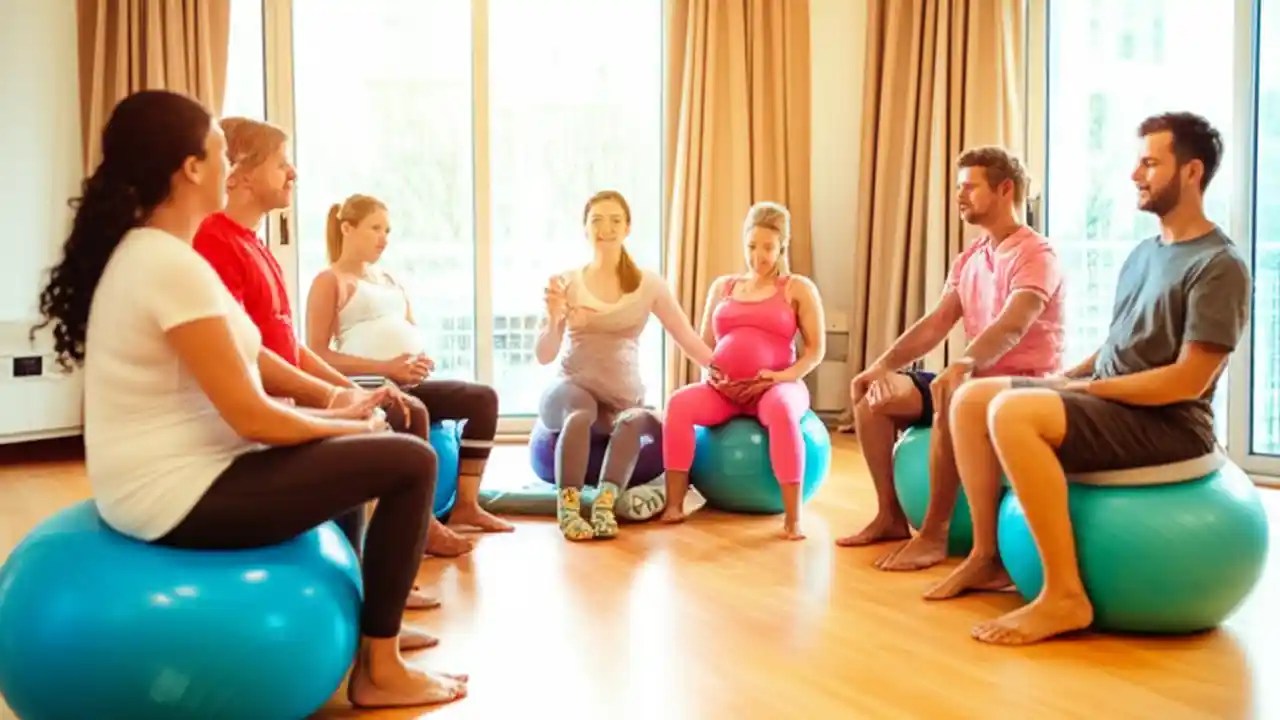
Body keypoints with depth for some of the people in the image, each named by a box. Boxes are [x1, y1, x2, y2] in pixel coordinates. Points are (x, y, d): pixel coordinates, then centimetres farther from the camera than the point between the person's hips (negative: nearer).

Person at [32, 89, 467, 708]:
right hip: (177, 496, -10)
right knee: (410, 462, -9)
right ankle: (379, 671, 2)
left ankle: (366, 621, 30)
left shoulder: (136, 251, 9)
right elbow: (251, 417, -22)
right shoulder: (174, 266, -22)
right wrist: (344, 425, -4)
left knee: (351, 449, 25)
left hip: (164, 480, 10)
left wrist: (332, 413, 9)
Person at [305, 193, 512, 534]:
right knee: (414, 413, -37)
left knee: (483, 398, -4)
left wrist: (423, 360, -1)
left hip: (408, 384, 8)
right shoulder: (329, 282, 0)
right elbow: (317, 355, -11)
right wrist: (385, 368, -19)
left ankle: (466, 504, -5)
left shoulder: (388, 280, 25)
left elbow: (412, 333, 26)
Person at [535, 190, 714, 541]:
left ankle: (605, 506, -42)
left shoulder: (648, 284, 3)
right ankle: (568, 508, -36)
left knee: (634, 422, -34)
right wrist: (554, 318, -22)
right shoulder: (566, 282, 2)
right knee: (581, 412, -36)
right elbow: (544, 356, -3)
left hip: (623, 398, 1)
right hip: (570, 389, -1)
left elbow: (687, 337, 2)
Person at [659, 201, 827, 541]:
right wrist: (711, 372, -4)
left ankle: (792, 517, -37)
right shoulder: (722, 286, 19)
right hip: (724, 389, 3)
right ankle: (674, 504, -25)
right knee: (679, 402, -29)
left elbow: (816, 349, 2)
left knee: (781, 410, -40)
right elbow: (703, 343, 18)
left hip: (775, 386, -3)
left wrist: (782, 376, -15)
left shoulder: (799, 288, 8)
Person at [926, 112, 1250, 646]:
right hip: (1108, 399, 9)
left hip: (1168, 424, -9)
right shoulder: (1144, 251, 14)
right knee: (971, 400, 4)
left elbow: (1188, 381, -21)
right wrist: (1069, 377, 4)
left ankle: (1065, 596, -25)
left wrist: (1087, 388, -16)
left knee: (1012, 413, -31)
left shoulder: (1219, 265, -14)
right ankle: (987, 555, 10)